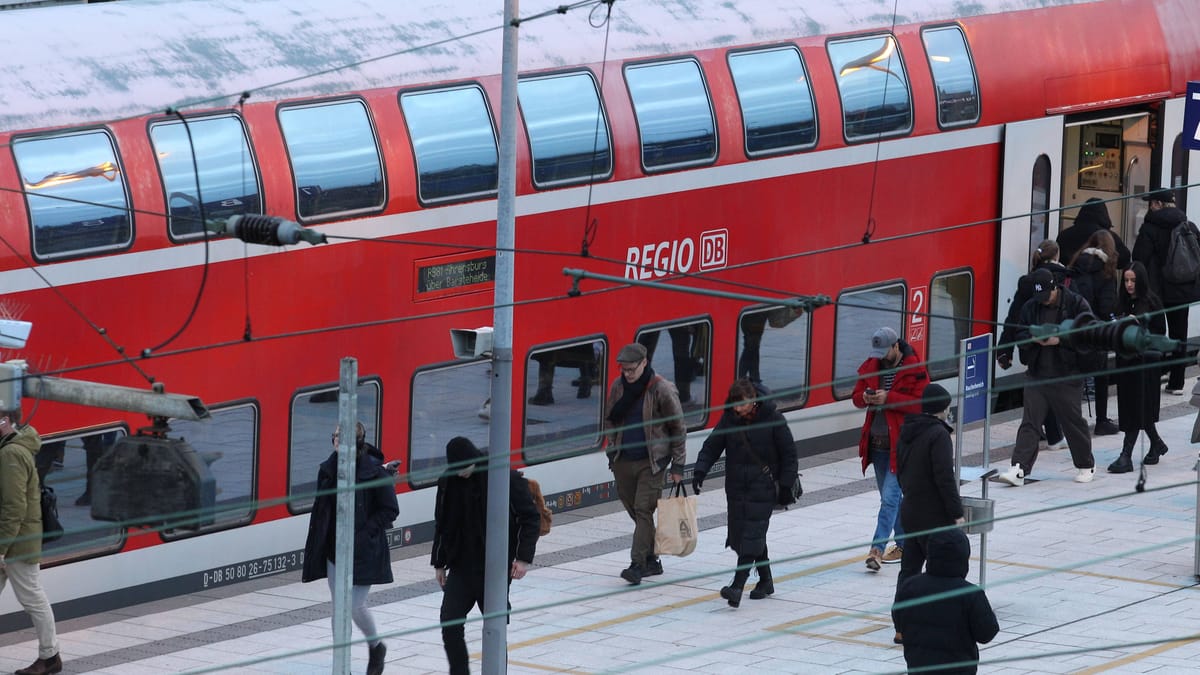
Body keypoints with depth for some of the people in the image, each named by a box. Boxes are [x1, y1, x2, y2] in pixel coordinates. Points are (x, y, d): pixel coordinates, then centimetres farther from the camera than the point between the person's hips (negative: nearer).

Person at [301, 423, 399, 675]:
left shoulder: (375, 472, -13)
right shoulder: (328, 470, 2)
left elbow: (390, 510, -9)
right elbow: (320, 510, 10)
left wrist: (361, 535, -15)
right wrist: (314, 549, 9)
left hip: (364, 551, -5)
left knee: (355, 606, -5)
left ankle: (376, 646, 26)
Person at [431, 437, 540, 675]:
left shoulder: (505, 478, -13)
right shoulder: (448, 481, 0)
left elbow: (530, 517, -8)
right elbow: (441, 523, 13)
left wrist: (524, 557, -14)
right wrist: (439, 562, 14)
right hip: (460, 565, 4)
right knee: (450, 623, -4)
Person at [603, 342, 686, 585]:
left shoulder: (662, 390, -11)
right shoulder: (618, 386, 3)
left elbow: (678, 428, -5)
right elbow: (609, 419, 18)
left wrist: (678, 465, -4)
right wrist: (611, 448, 8)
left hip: (651, 462, -5)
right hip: (623, 461, 5)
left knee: (643, 510, -12)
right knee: (634, 509, 10)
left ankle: (638, 564, -15)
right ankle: (651, 560, 22)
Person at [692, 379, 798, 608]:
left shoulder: (772, 419, -8)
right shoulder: (729, 418, 2)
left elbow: (789, 453, -3)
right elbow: (712, 446, 2)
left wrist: (786, 485, -5)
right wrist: (700, 470, -14)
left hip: (763, 487, -5)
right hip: (736, 486, 5)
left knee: (752, 534, -13)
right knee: (740, 534, 8)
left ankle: (738, 585, -20)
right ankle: (765, 580, 26)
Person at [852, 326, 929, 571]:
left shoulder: (915, 369, -10)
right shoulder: (870, 366, 8)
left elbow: (921, 403, -16)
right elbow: (856, 397, 12)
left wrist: (889, 398, -23)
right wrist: (865, 397, -12)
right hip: (876, 441, 7)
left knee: (890, 496, -12)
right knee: (893, 496, 15)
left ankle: (877, 548, -16)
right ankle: (904, 544, 25)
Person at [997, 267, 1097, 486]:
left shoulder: (1076, 304, -6)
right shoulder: (1031, 307, 7)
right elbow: (1019, 335, 9)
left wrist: (1059, 340, -19)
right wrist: (1033, 338, -13)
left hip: (1067, 375, -3)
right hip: (1037, 373, 3)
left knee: (1073, 421, 7)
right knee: (1029, 422, -3)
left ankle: (1086, 466, 24)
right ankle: (1019, 469, -8)